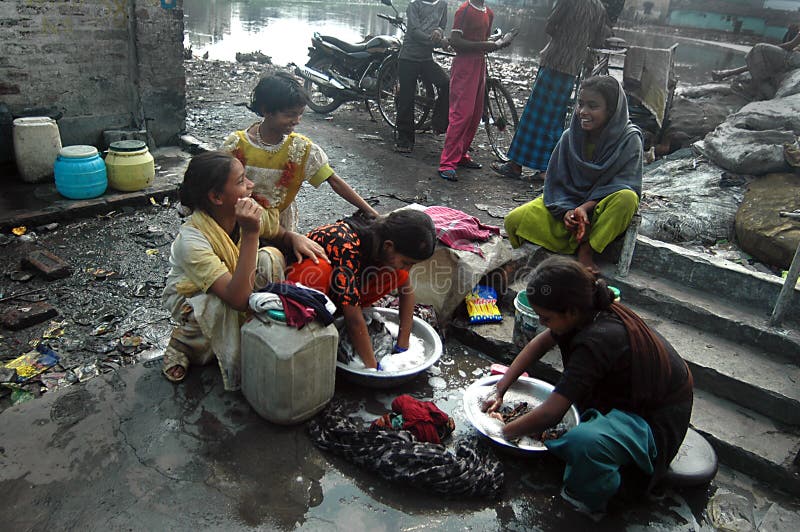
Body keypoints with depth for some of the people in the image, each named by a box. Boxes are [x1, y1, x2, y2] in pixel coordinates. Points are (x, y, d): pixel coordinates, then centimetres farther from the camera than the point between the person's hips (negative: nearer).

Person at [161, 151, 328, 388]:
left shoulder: (248, 213, -21)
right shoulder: (191, 241, -37)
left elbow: (280, 235, 2)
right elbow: (238, 299, -46)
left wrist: (296, 238, -24)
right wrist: (250, 235, -48)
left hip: (235, 285, 5)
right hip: (189, 296, -5)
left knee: (270, 258, -22)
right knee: (223, 305, -38)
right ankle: (185, 339, -6)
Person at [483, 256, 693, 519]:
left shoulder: (598, 340, -34)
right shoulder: (589, 311, -10)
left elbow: (550, 413, -32)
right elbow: (540, 343, 6)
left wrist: (503, 432, -15)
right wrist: (500, 391, 5)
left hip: (658, 420, -9)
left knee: (583, 442, -36)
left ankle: (587, 502, -2)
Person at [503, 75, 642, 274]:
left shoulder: (629, 139, -13)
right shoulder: (570, 137, -5)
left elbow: (625, 185, -16)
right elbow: (556, 183, -3)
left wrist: (586, 207, -29)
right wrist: (566, 210, -22)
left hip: (605, 209, -2)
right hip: (568, 203, 2)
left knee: (626, 198, -37)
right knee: (514, 220, -17)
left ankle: (586, 250, -22)